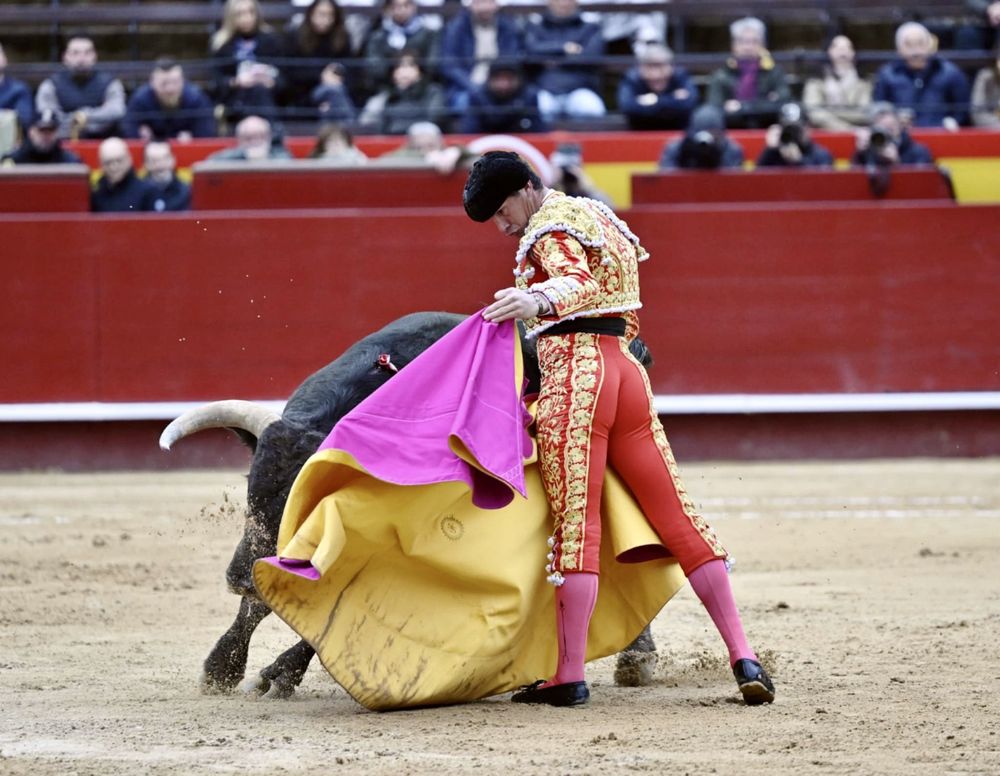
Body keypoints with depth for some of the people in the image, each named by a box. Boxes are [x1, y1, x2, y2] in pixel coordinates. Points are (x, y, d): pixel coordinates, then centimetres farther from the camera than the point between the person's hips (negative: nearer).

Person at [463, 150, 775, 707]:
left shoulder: (551, 230, -4)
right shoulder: (597, 218, 25)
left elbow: (579, 282, -26)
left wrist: (539, 300, -46)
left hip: (573, 374, -8)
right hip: (625, 369, 8)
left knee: (575, 525, -9)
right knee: (678, 518, 5)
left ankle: (570, 676, -11)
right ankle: (743, 656, -1)